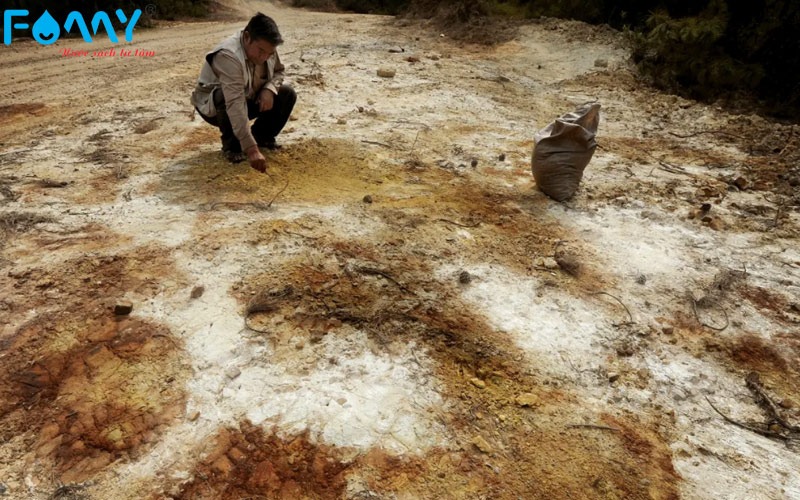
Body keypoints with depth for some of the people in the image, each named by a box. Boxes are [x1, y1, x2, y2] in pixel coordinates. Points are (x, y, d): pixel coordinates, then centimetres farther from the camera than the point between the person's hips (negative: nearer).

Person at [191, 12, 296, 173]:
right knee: (225, 99, -40)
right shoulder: (228, 56, -37)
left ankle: (261, 136, 7)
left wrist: (269, 89, -21)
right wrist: (251, 149, -54)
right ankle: (231, 144, -13)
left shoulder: (267, 49, -16)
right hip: (212, 105, -6)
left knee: (287, 93, -11)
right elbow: (235, 105, -46)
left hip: (248, 99, 6)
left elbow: (278, 71, 5)